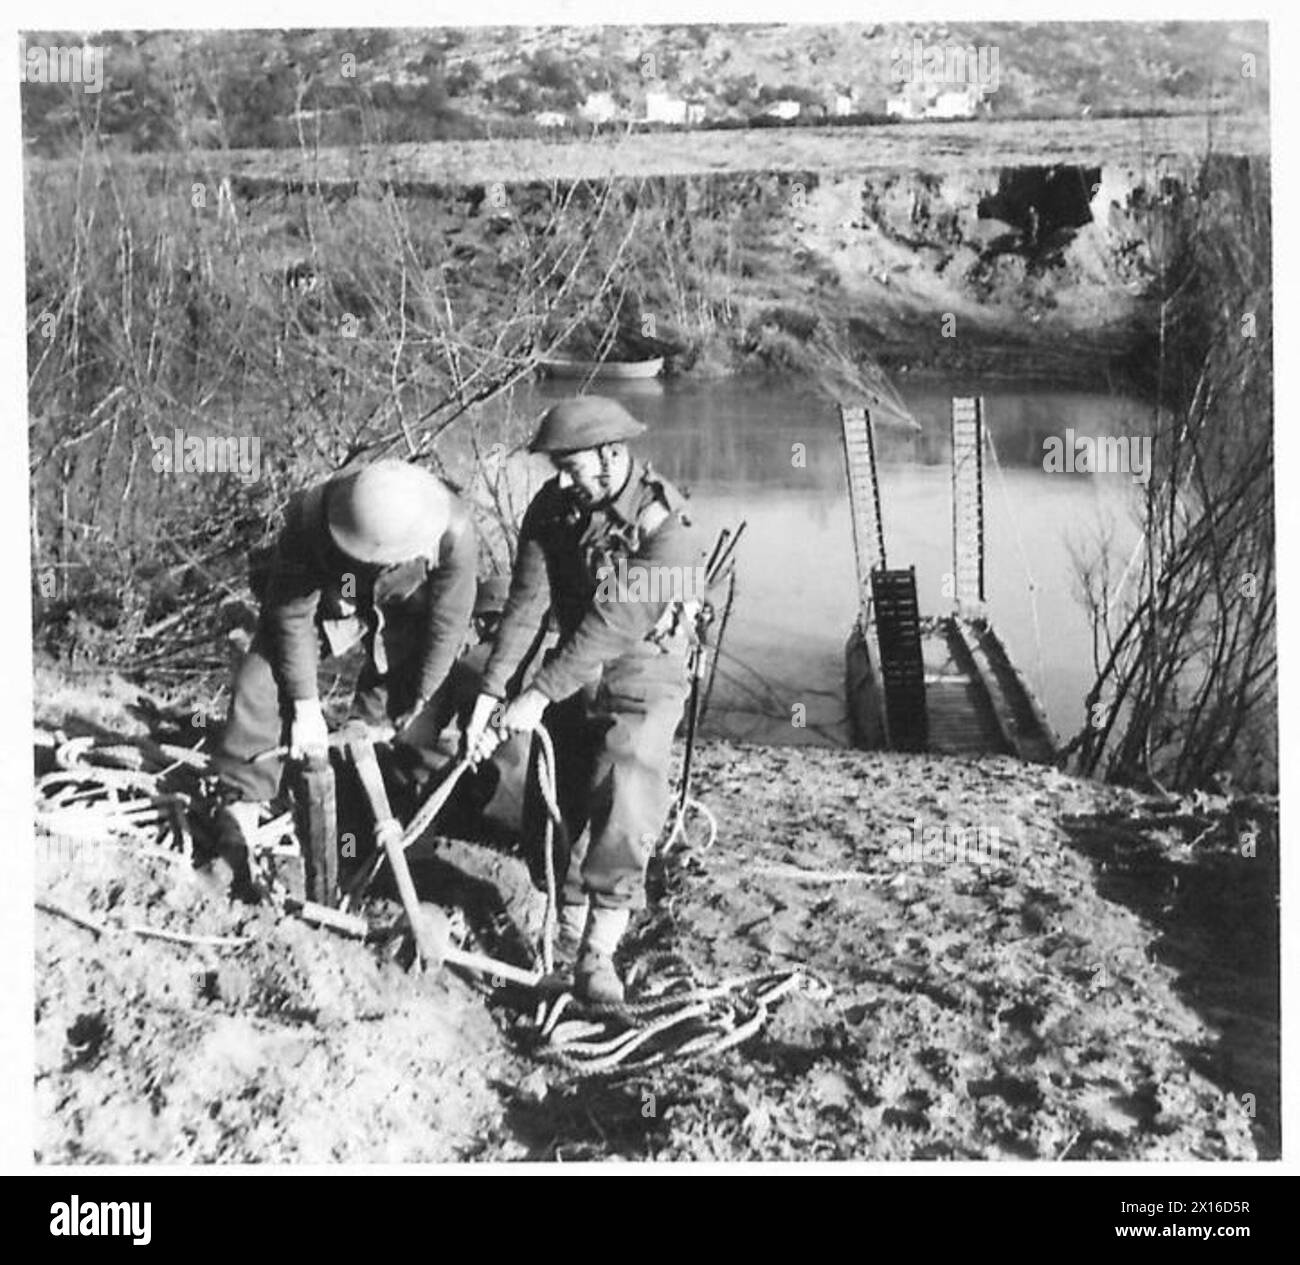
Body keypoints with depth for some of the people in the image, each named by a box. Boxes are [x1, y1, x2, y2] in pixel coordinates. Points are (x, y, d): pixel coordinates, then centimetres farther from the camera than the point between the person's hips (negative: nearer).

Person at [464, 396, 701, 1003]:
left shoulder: (665, 525, -24)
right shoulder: (553, 506, -7)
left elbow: (614, 625, -27)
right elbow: (527, 601, -12)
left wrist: (539, 694, -28)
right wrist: (492, 691, -20)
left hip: (641, 682, -5)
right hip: (570, 675, 5)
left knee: (622, 812, -18)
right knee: (551, 809, 5)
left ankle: (599, 950, -1)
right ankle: (569, 926, 27)